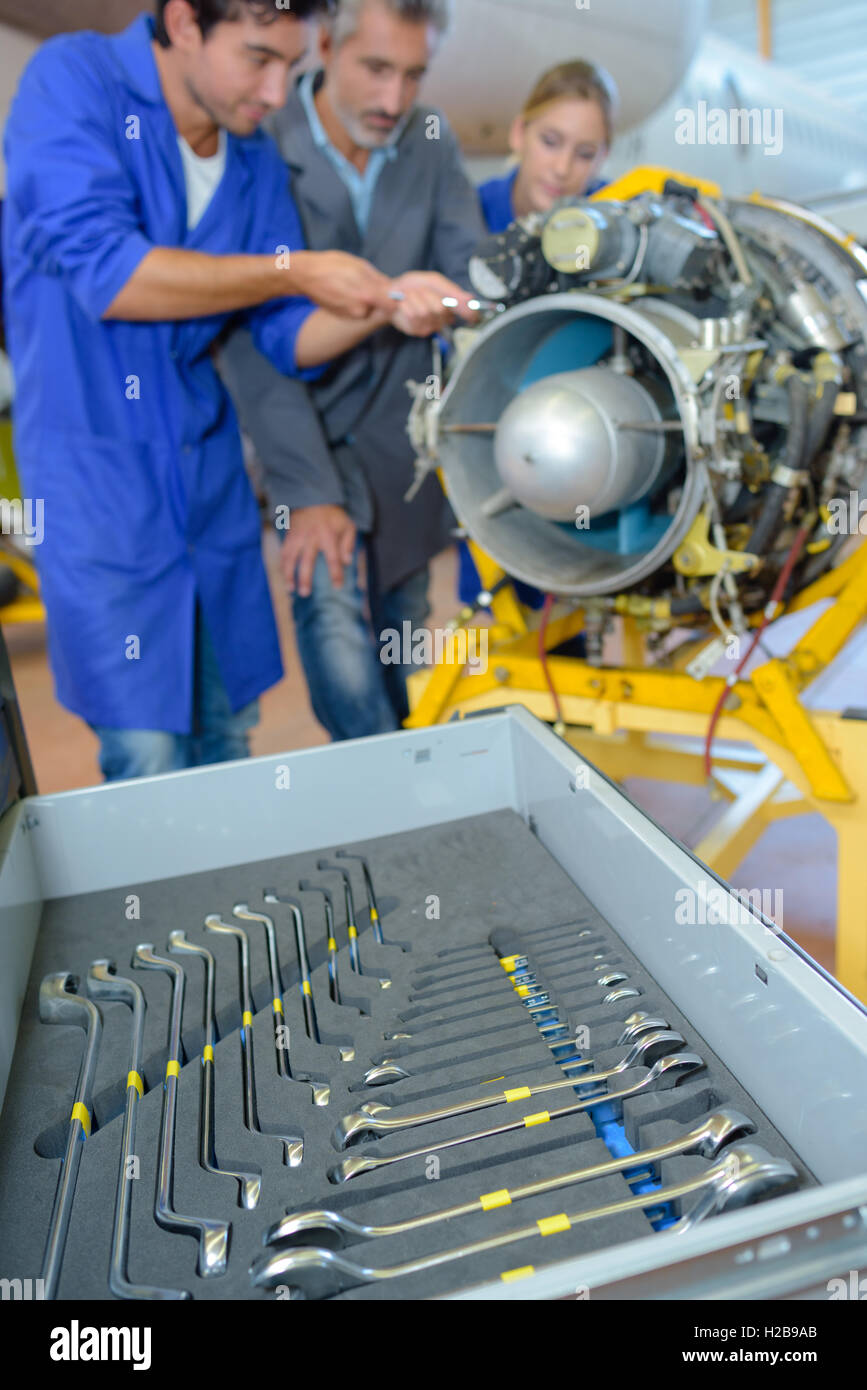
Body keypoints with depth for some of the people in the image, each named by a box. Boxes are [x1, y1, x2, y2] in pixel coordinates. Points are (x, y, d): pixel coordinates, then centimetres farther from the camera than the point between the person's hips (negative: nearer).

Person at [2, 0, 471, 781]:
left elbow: (290, 340, 6)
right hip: (98, 473, -5)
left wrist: (381, 306, -13)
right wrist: (292, 271, -19)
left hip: (208, 469, 6)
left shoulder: (257, 161, 8)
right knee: (148, 760, -4)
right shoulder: (73, 80, -8)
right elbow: (102, 270, -21)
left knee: (225, 736, 13)